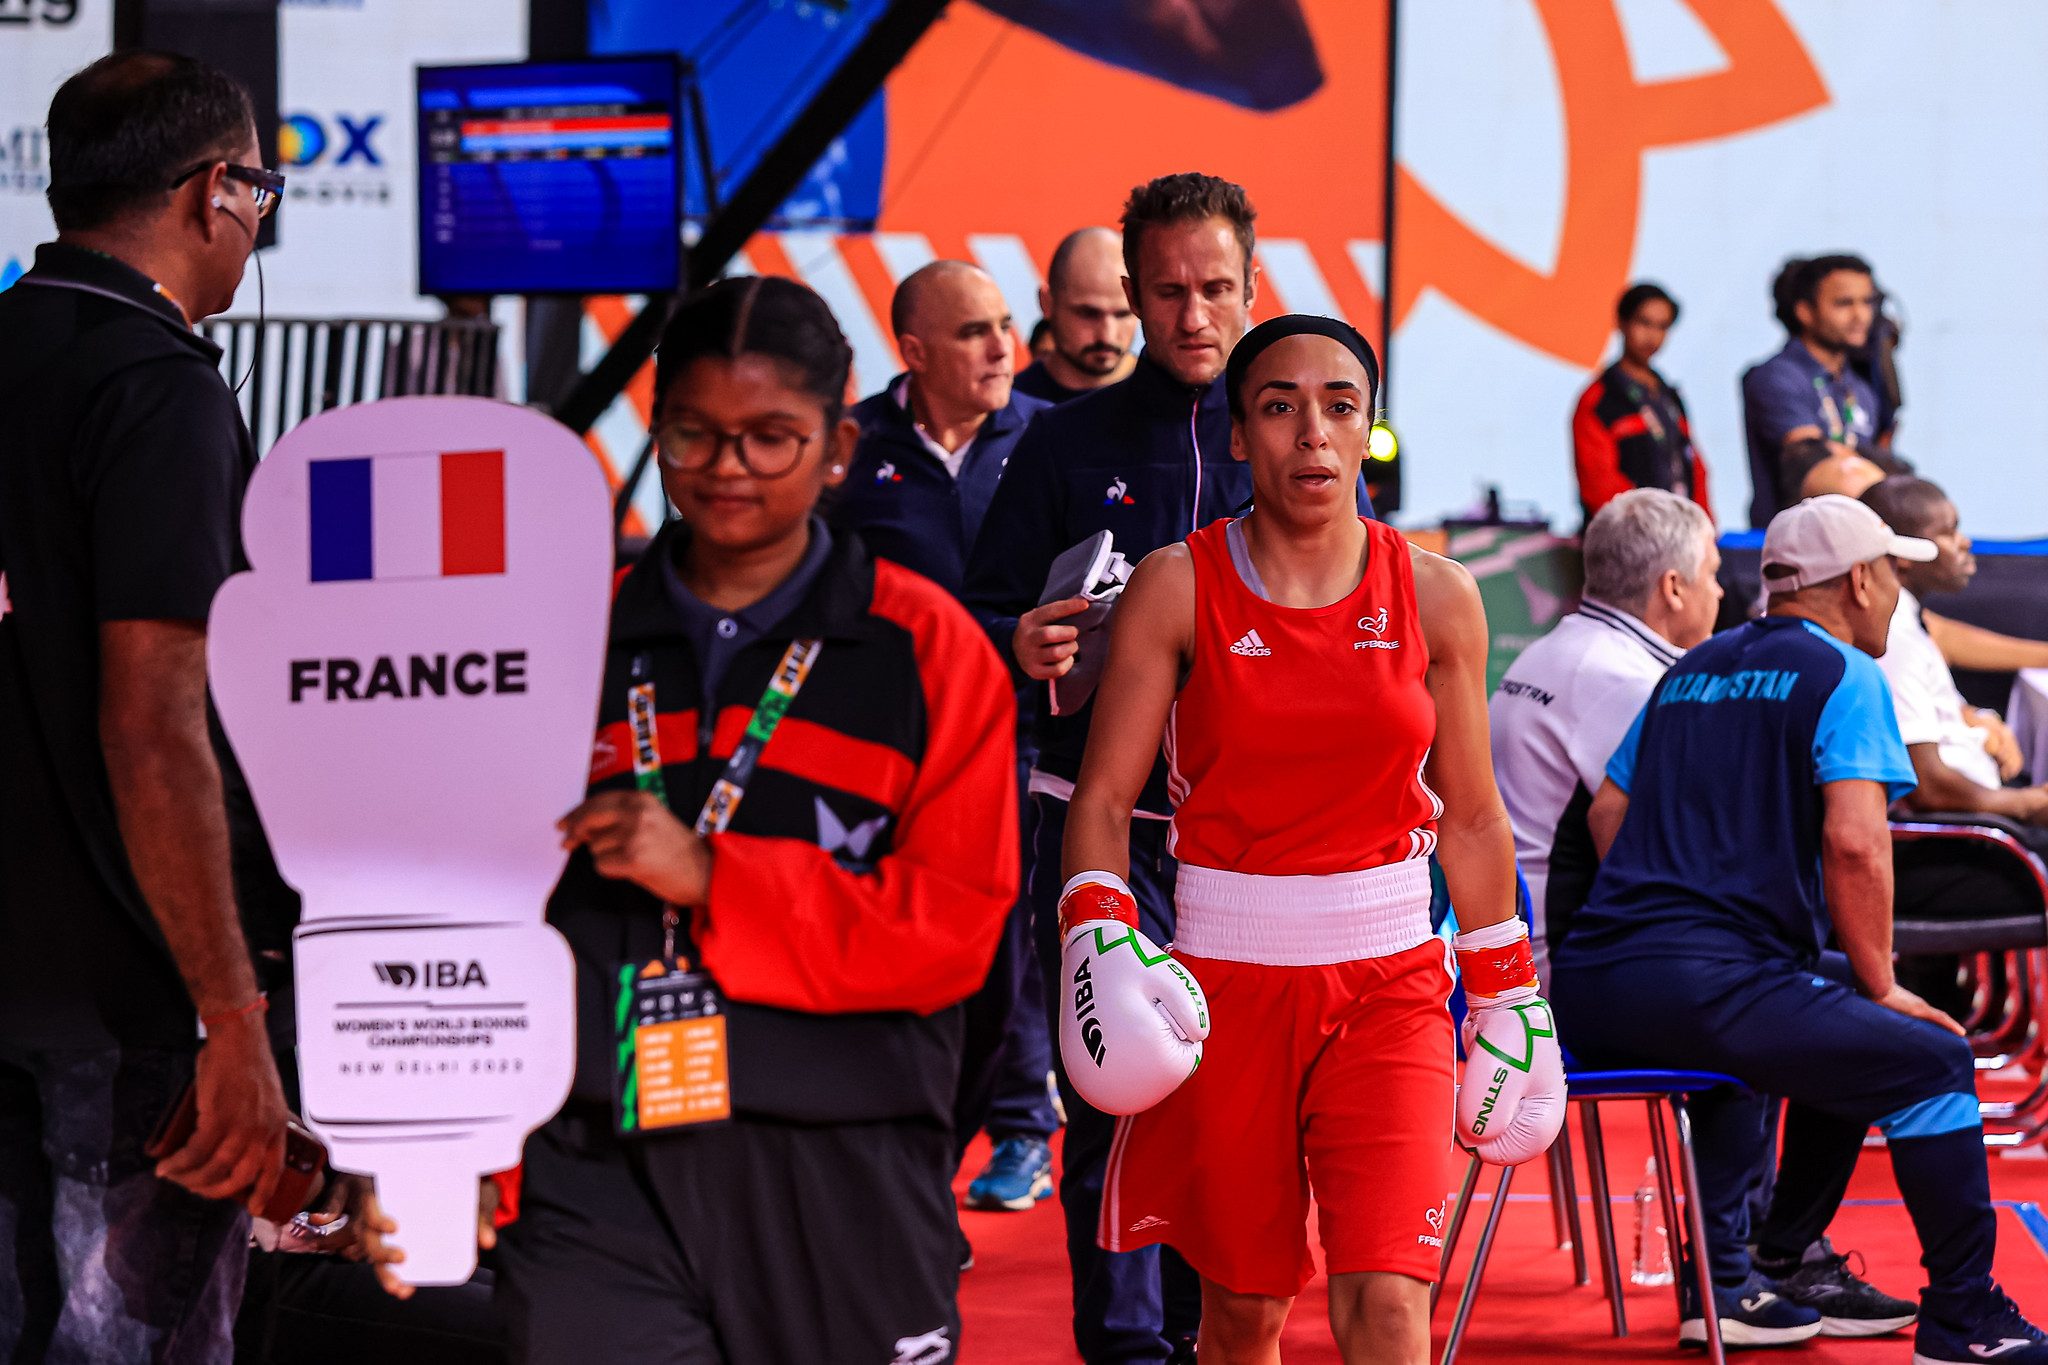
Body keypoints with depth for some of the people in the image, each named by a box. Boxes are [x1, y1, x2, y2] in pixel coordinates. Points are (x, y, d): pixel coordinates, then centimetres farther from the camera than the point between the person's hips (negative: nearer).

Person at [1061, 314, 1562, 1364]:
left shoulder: (1435, 597, 3)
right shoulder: (1178, 587, -1)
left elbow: (1472, 822, 11)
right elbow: (1102, 797, -1)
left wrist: (1509, 1001, 12)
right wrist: (1101, 945, -17)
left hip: (1390, 985, 0)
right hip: (1225, 980, 0)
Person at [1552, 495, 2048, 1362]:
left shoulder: (1692, 670, 23)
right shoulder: (1843, 673, 0)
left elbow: (1607, 813, 23)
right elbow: (1853, 843, -12)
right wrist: (1882, 986, -1)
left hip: (1587, 996, 8)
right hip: (1706, 984, -8)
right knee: (1933, 1061, 4)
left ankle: (1724, 1283, 31)